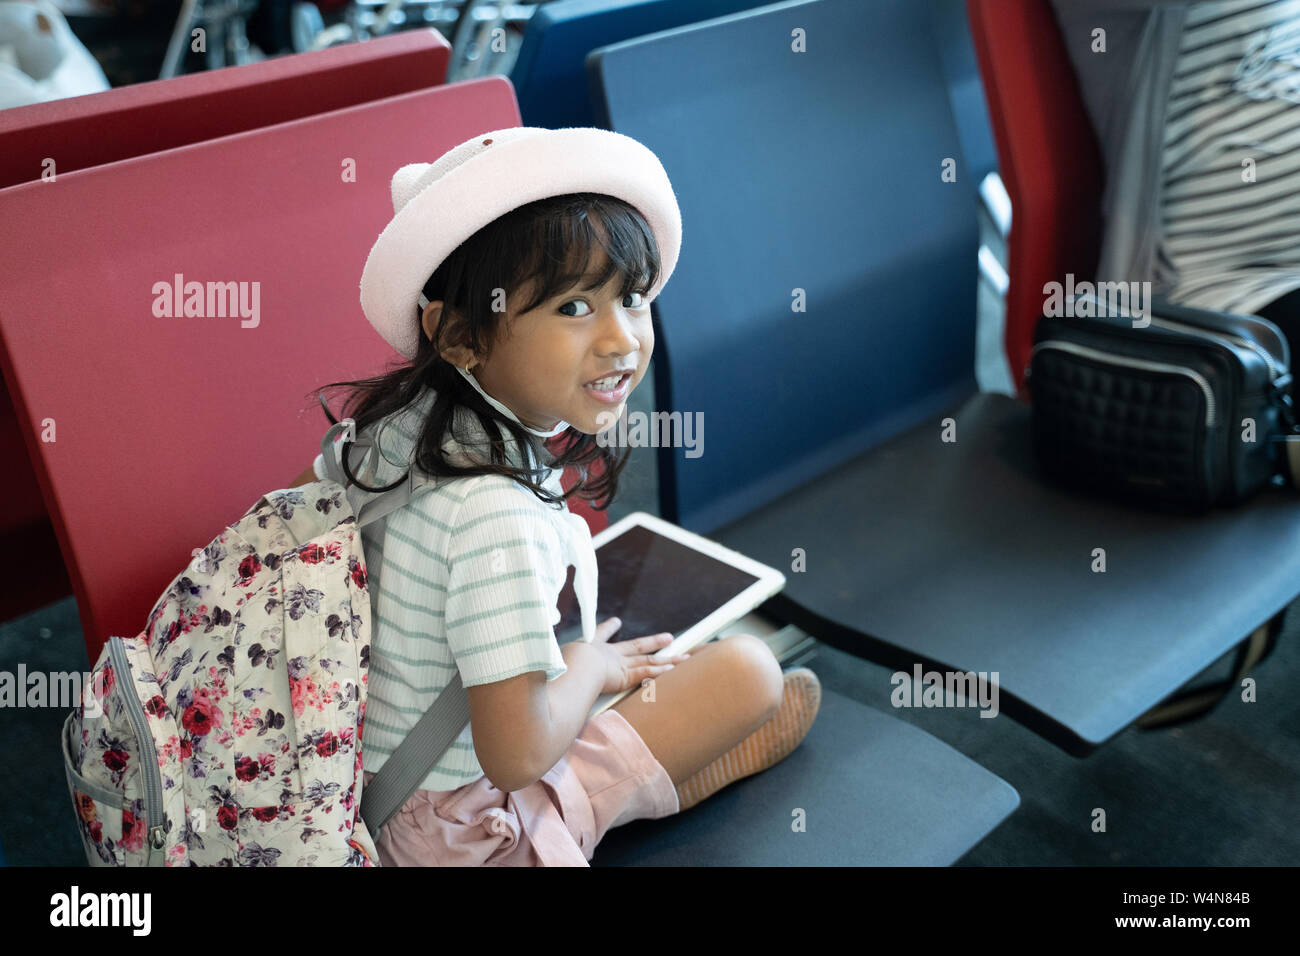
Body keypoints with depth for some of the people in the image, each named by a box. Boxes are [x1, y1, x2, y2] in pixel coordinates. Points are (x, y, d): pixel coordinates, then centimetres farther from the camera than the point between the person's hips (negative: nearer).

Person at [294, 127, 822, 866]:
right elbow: (518, 752, -32)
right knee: (750, 671, -3)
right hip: (462, 828, -8)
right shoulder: (497, 509, -34)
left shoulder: (396, 418, -8)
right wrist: (590, 667, -11)